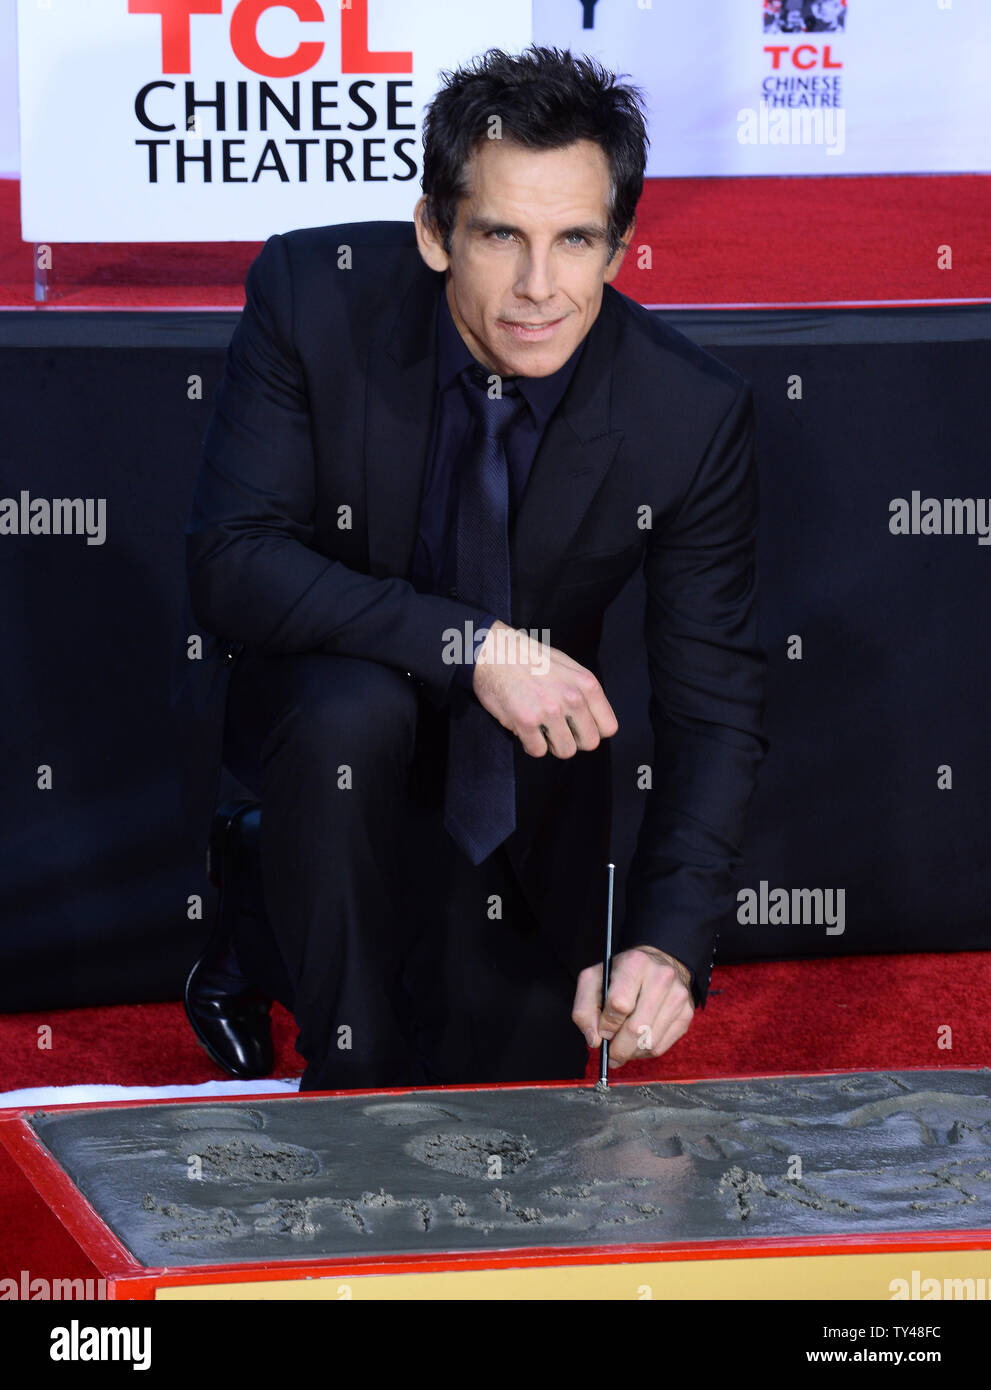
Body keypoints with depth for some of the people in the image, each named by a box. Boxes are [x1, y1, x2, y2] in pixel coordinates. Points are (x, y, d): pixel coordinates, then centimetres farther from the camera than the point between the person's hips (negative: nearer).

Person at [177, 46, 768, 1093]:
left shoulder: (694, 416, -21)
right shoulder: (312, 294, -22)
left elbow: (714, 708, -17)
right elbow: (231, 563, -24)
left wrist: (668, 944, -32)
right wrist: (474, 645, -36)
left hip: (515, 797, 2)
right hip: (313, 714, -2)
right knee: (354, 710, -36)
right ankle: (353, 1069, -16)